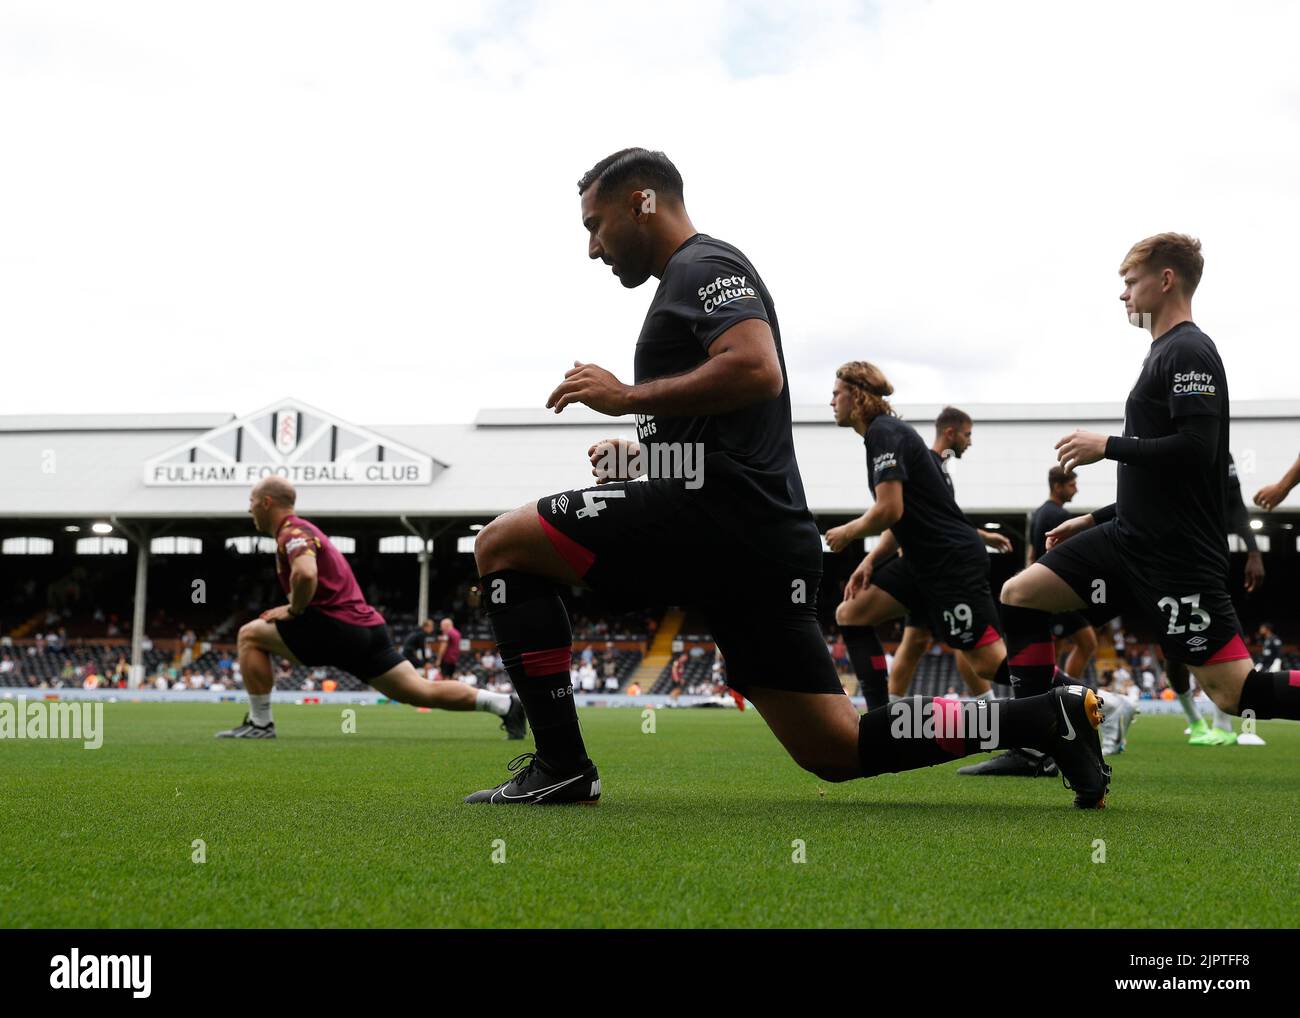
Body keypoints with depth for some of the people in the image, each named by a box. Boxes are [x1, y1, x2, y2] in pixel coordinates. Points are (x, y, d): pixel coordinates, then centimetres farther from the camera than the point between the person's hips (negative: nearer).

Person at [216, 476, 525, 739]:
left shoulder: (291, 531, -8)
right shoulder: (302, 529, 23)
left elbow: (305, 574, -30)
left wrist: (292, 611, -13)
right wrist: (293, 609, 18)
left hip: (338, 628, -10)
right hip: (366, 627, 10)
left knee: (250, 635, 0)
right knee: (422, 691, 8)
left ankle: (260, 724, 0)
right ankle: (507, 705, 3)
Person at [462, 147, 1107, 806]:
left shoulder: (702, 266, -1)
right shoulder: (693, 281, 30)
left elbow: (757, 370, -21)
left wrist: (627, 397, -14)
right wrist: (644, 455, 21)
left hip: (719, 509, -10)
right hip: (768, 545, 10)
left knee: (502, 544, -3)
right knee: (836, 750, 9)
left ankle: (560, 765, -8)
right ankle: (1047, 717, 8)